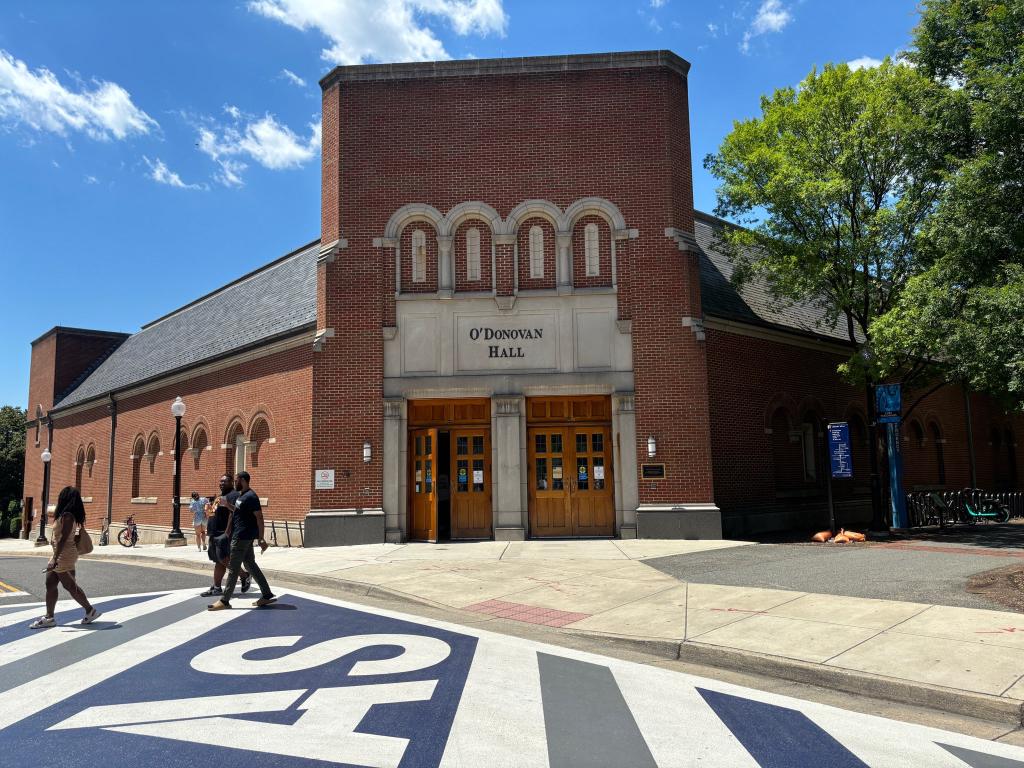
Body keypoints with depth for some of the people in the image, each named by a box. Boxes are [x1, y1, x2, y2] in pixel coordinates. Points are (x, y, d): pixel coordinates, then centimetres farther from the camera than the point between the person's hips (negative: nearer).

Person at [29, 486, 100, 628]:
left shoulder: (67, 515, -19)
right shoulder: (66, 515, 11)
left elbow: (63, 538, -23)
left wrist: (55, 559, -24)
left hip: (64, 555, -10)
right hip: (60, 555, 10)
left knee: (70, 585, -2)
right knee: (50, 584, 10)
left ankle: (90, 610, 8)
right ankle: (49, 617, 15)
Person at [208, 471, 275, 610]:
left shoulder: (250, 497, -16)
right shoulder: (240, 495, 15)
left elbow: (259, 517, -19)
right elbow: (234, 513, 23)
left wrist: (261, 538, -22)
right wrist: (227, 532, 21)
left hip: (242, 537, -10)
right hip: (240, 535, 10)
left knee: (233, 568, -3)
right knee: (250, 564, 12)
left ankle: (224, 601, 4)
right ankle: (267, 595, 15)